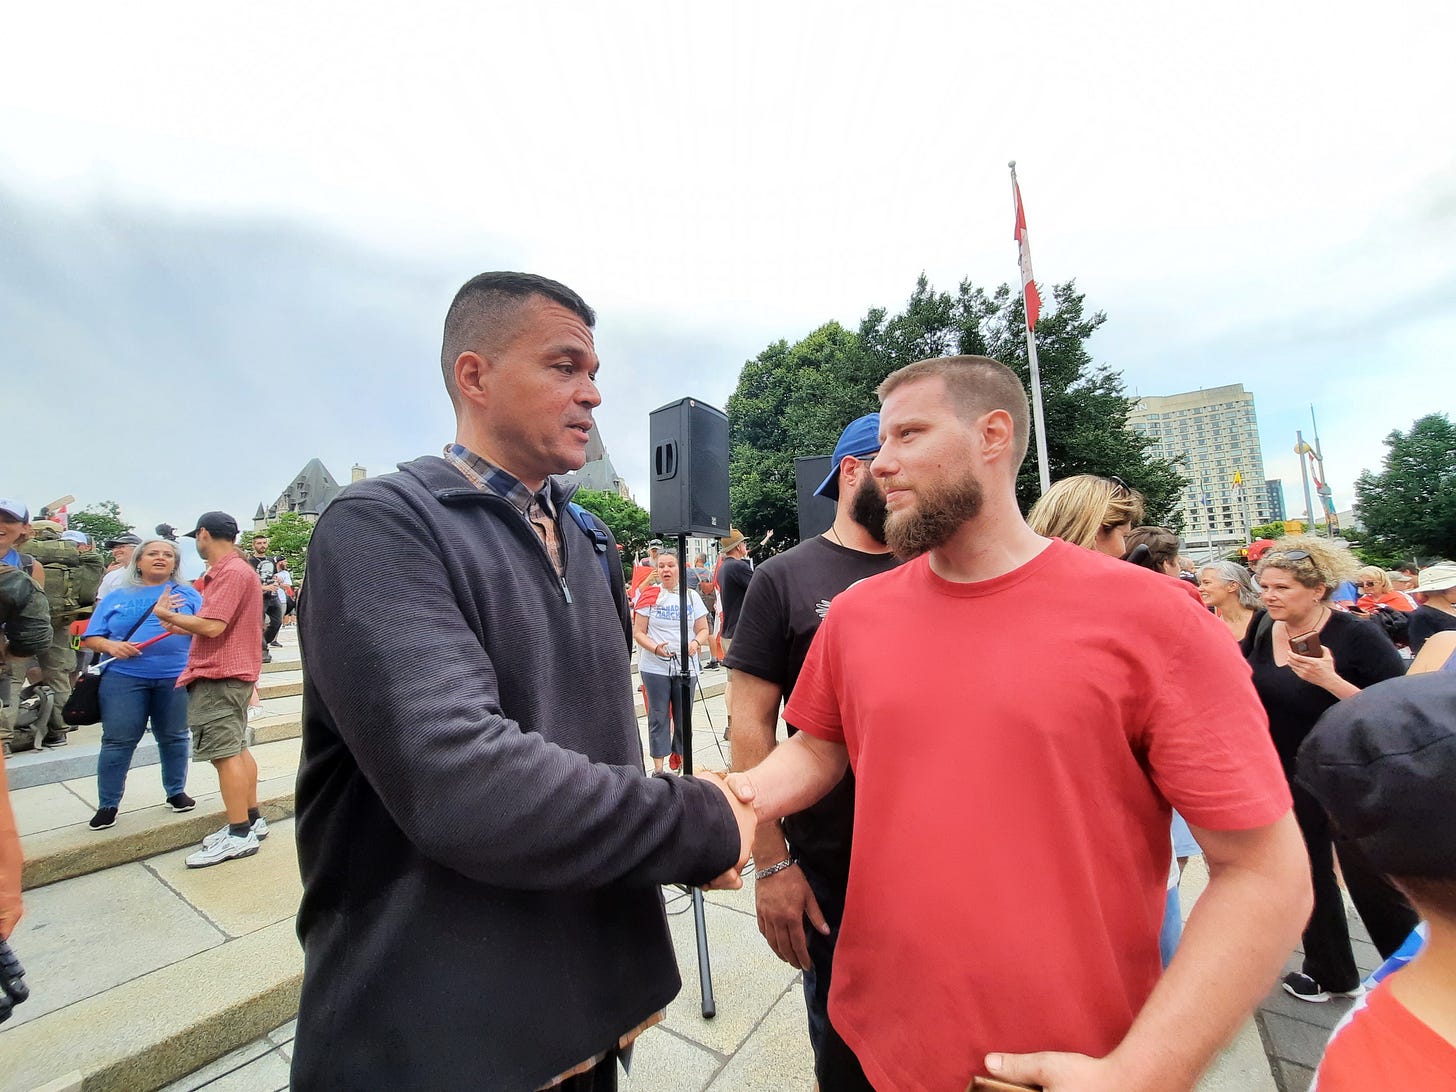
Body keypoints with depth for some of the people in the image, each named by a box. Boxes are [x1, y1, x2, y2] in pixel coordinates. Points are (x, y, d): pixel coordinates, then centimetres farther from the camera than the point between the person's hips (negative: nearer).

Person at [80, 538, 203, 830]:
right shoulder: (117, 597, 10)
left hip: (176, 678, -1)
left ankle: (176, 792, 25)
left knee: (174, 738, 9)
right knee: (118, 741, 4)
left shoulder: (188, 594, 6)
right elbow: (90, 638, 9)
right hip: (124, 678, 1)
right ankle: (107, 805, 20)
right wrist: (110, 645, -12)